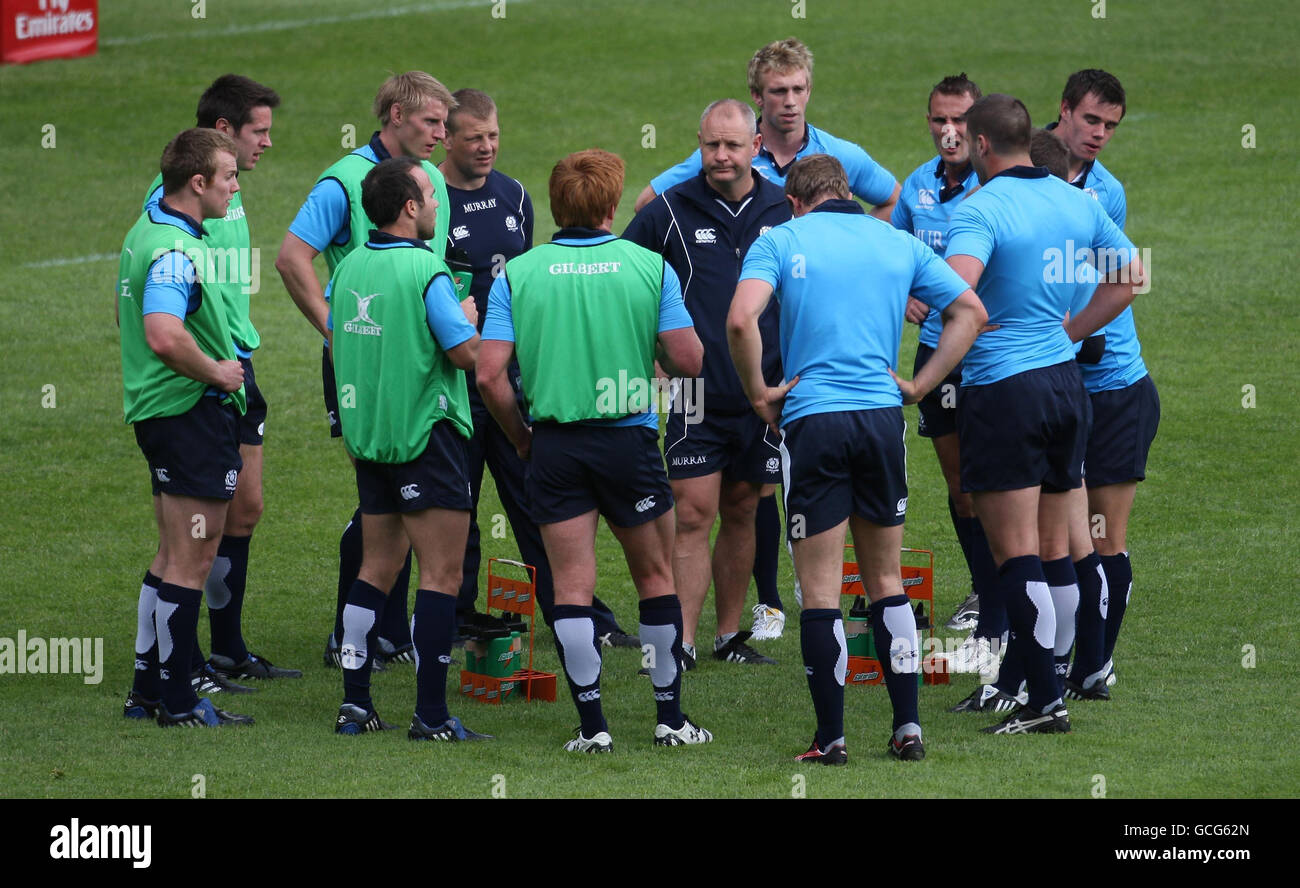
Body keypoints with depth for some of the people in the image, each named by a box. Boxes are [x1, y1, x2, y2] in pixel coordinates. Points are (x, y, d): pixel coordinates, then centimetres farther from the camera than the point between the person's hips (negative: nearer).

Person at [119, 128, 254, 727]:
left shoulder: (145, 232, 11)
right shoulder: (175, 251, -22)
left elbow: (128, 315, 25)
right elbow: (165, 337, -36)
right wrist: (216, 372, -19)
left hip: (156, 408, 11)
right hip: (193, 410, -11)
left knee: (173, 555, 18)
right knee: (191, 560, -4)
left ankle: (147, 688, 23)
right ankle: (175, 700, 1)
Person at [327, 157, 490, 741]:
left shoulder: (349, 268, 6)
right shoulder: (426, 271, -17)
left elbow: (335, 345, 17)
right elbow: (466, 353, -17)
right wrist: (467, 318, 3)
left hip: (367, 432, 8)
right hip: (425, 432, -8)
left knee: (377, 568, 15)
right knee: (441, 576, -4)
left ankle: (355, 704, 14)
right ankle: (431, 715, -7)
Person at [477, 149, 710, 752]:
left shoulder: (517, 274, -3)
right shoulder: (650, 267, -4)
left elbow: (490, 374, -8)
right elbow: (688, 361, -5)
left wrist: (521, 437, 7)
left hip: (553, 444, 0)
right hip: (630, 437, 0)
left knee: (571, 585, 5)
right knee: (655, 577, 14)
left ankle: (592, 723, 1)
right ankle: (670, 715, 17)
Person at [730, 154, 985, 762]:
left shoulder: (781, 241, 0)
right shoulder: (899, 243, 11)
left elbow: (741, 319, -17)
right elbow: (969, 311, 12)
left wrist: (759, 394, -4)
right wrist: (920, 386, 12)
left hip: (812, 420, -3)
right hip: (882, 416, 3)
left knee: (820, 590, 2)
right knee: (887, 581, 14)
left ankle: (831, 736, 2)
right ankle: (907, 727, 11)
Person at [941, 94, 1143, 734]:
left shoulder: (980, 209, -15)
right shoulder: (1076, 202, 8)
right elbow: (1129, 275, 18)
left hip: (1002, 390, -7)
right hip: (1065, 379, 7)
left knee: (1016, 555, -6)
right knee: (1054, 549, 14)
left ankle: (1045, 701, -10)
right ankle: (1048, 675, 20)